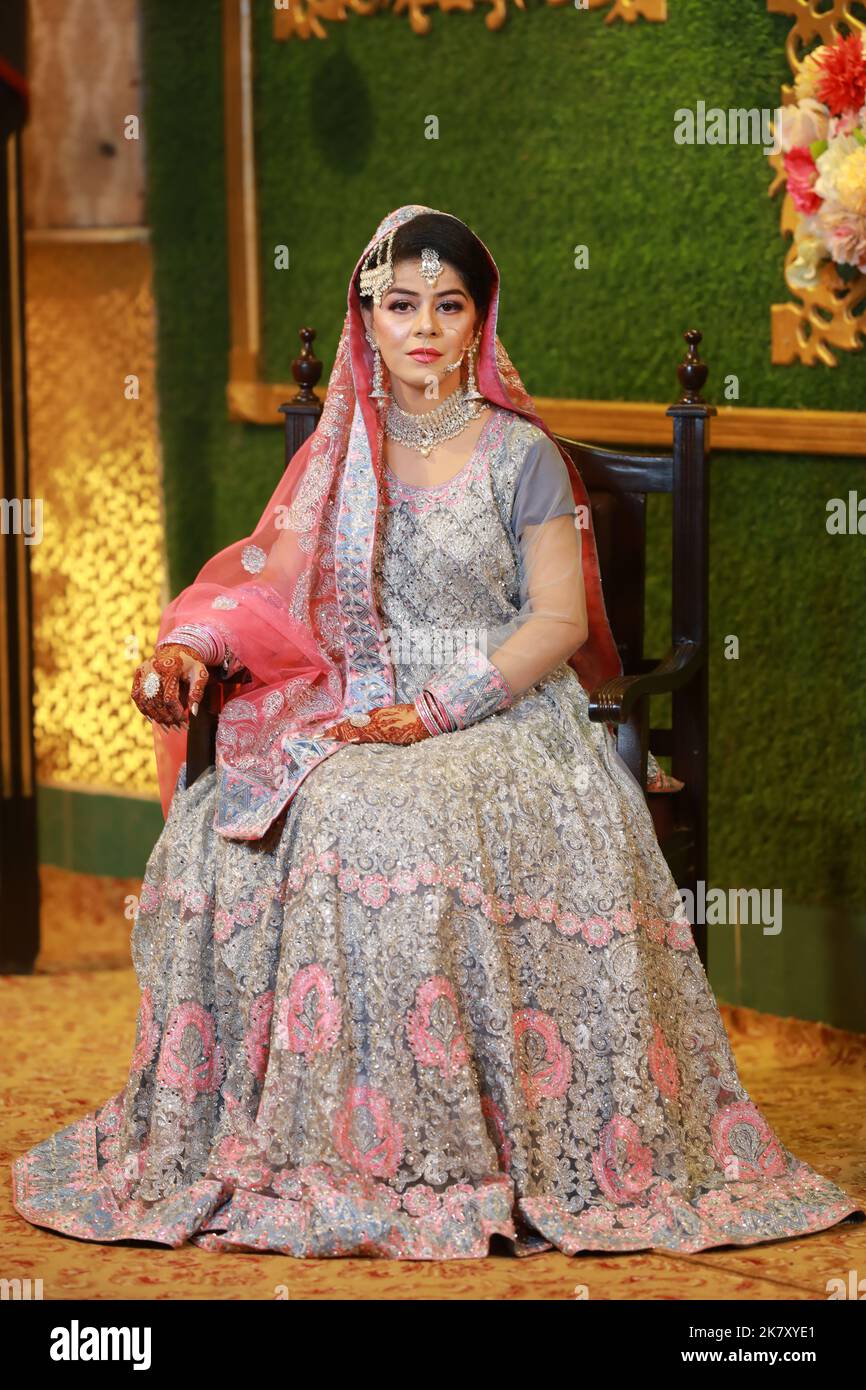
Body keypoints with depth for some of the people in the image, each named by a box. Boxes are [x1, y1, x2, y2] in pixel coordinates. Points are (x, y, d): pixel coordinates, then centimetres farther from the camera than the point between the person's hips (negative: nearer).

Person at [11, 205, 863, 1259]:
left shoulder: (520, 454, 2)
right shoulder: (340, 453, 15)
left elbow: (561, 622, -4)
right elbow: (271, 579, 13)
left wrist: (433, 712, -14)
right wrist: (189, 647, -9)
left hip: (499, 721, -5)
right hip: (352, 717, 5)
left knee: (396, 825, -36)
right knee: (218, 827, -22)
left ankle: (449, 1148, -26)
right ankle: (277, 1131, -13)